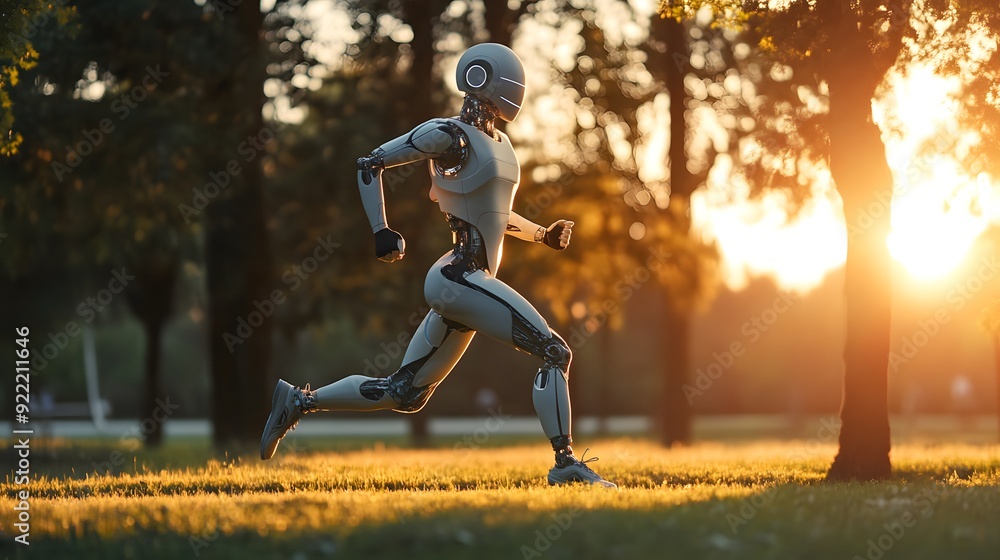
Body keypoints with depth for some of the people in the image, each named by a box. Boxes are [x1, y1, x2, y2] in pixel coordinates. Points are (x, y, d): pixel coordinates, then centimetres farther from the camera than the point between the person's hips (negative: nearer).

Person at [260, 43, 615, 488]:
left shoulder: (500, 143, 18)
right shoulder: (451, 135, -9)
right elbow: (370, 164, -6)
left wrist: (542, 234, 17)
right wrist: (382, 232, -16)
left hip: (458, 283, 10)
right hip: (461, 278, -10)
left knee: (404, 394, 12)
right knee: (554, 352, -11)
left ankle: (299, 403, 21)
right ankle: (565, 464, -7)